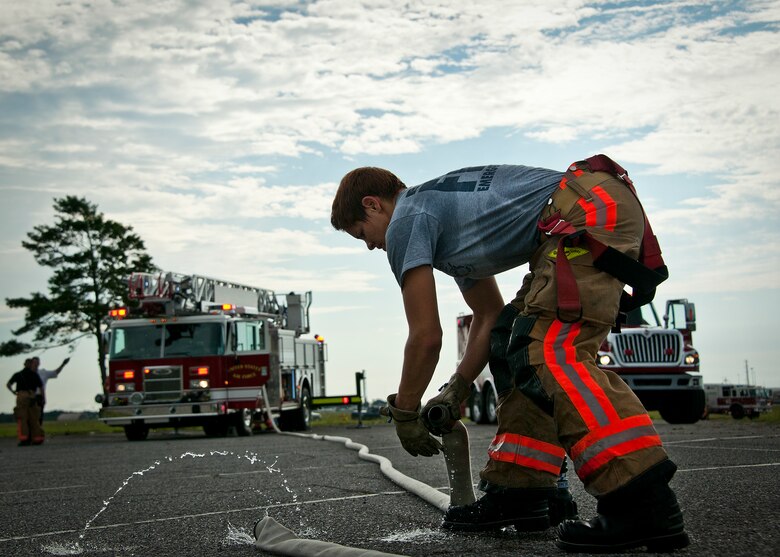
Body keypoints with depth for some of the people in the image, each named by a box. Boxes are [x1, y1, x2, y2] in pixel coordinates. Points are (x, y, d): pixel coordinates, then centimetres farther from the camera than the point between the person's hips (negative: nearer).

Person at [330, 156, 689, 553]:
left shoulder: (406, 221, 1)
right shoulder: (446, 226, 29)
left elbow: (426, 337, -1)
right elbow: (488, 318, 33)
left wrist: (404, 413, 12)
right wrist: (455, 393, 28)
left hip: (592, 209, -11)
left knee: (551, 353, -20)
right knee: (515, 344, 13)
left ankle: (646, 504, -28)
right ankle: (517, 491, 9)